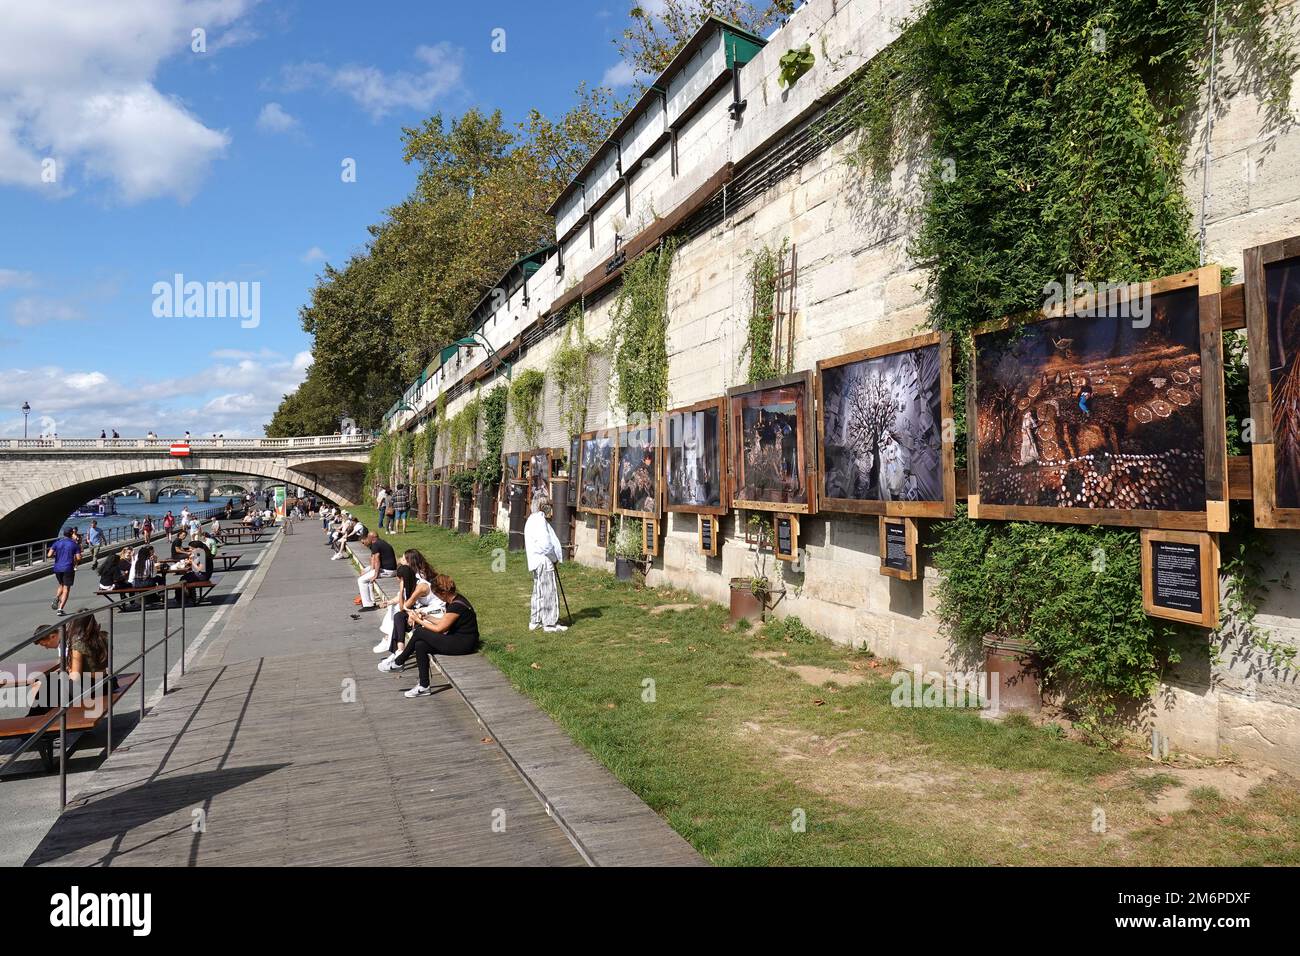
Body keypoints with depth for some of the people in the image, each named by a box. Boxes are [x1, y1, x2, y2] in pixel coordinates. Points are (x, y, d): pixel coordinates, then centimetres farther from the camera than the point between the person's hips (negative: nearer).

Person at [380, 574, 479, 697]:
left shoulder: (456, 606, -22)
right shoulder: (453, 600, 8)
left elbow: (439, 628, -15)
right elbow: (443, 622, 16)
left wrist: (419, 620, -5)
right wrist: (426, 616, 9)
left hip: (465, 644, -10)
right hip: (457, 638, 10)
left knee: (419, 632, -12)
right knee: (420, 646, -6)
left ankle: (398, 663, 6)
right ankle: (424, 686, -1)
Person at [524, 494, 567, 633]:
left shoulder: (531, 520, 15)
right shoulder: (540, 520, -17)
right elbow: (545, 543, -23)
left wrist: (553, 557, 14)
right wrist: (555, 558, -8)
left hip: (536, 561, 10)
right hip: (544, 560, -10)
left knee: (538, 592, 16)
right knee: (550, 591, -3)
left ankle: (535, 621, 22)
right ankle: (550, 623, 2)